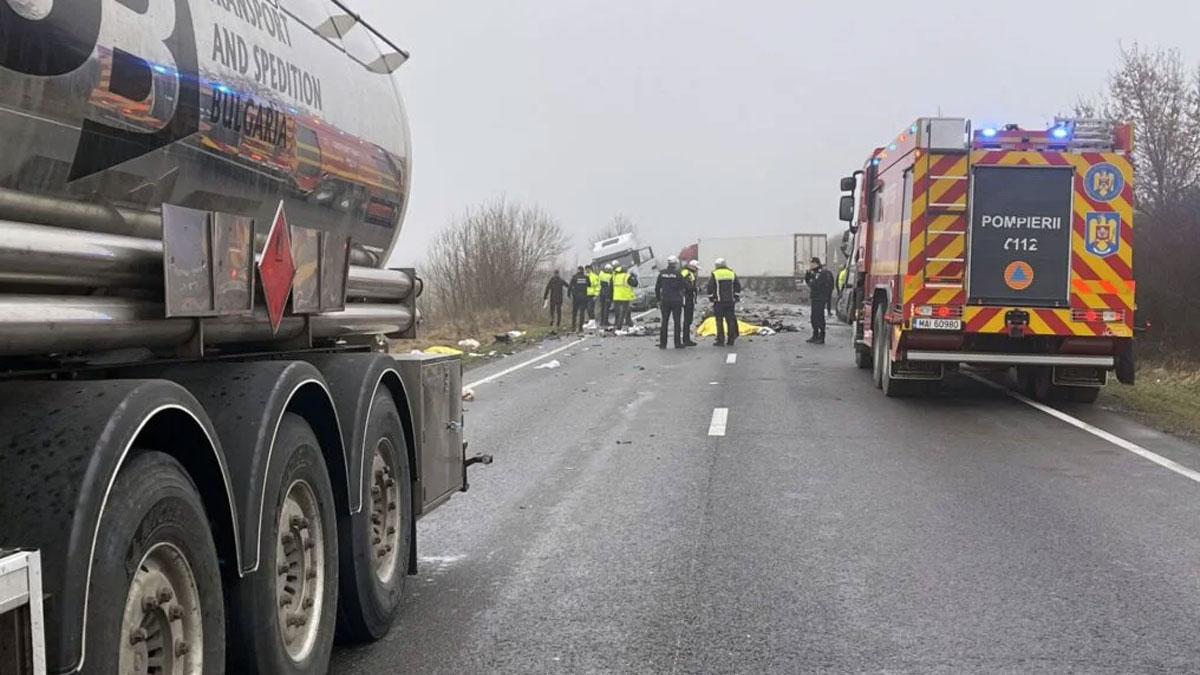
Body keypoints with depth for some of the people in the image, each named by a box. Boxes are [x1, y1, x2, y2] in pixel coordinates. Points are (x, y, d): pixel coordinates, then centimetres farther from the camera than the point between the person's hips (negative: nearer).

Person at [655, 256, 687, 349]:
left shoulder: (662, 274, 3)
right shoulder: (678, 274, -9)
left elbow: (657, 288, 7)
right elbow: (685, 286, -7)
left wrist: (658, 299, 15)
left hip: (665, 301, 3)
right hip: (676, 301, -3)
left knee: (664, 321, 7)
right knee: (677, 322, 2)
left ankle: (663, 343, 6)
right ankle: (677, 343, 2)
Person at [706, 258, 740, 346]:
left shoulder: (714, 274, -3)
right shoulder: (732, 273, 9)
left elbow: (710, 288, -6)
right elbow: (738, 287, 9)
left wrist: (711, 298, 5)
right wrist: (736, 298, 14)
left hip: (719, 301, -4)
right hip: (730, 301, 4)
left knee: (719, 321, -1)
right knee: (730, 320, 7)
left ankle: (721, 341, -3)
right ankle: (731, 340, 8)